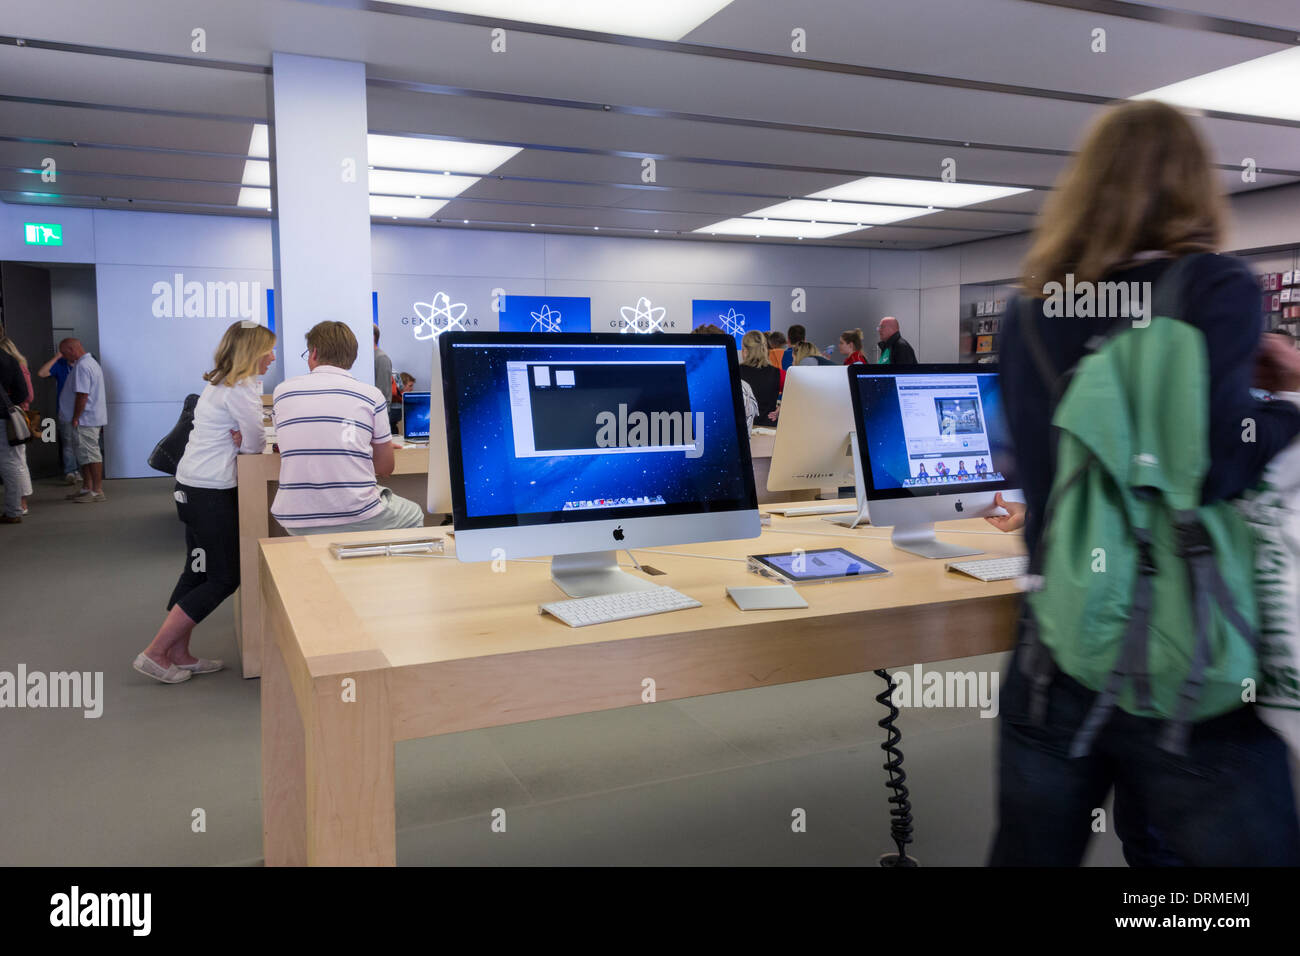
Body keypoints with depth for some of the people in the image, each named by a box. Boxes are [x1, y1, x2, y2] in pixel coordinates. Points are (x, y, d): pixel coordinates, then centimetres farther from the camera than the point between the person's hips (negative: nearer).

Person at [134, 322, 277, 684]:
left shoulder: (220, 383, 15)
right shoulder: (242, 388, -16)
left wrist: (240, 439, -5)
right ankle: (155, 653, 2)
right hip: (211, 492, -10)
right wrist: (244, 441, 6)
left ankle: (179, 654, 21)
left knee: (197, 573, 14)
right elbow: (256, 446, -13)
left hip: (191, 487, 10)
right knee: (223, 579, -2)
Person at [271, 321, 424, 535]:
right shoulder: (371, 395, -1)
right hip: (355, 518, -3)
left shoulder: (282, 391, 6)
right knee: (414, 514, 27)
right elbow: (385, 468, 5)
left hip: (295, 521, 3)